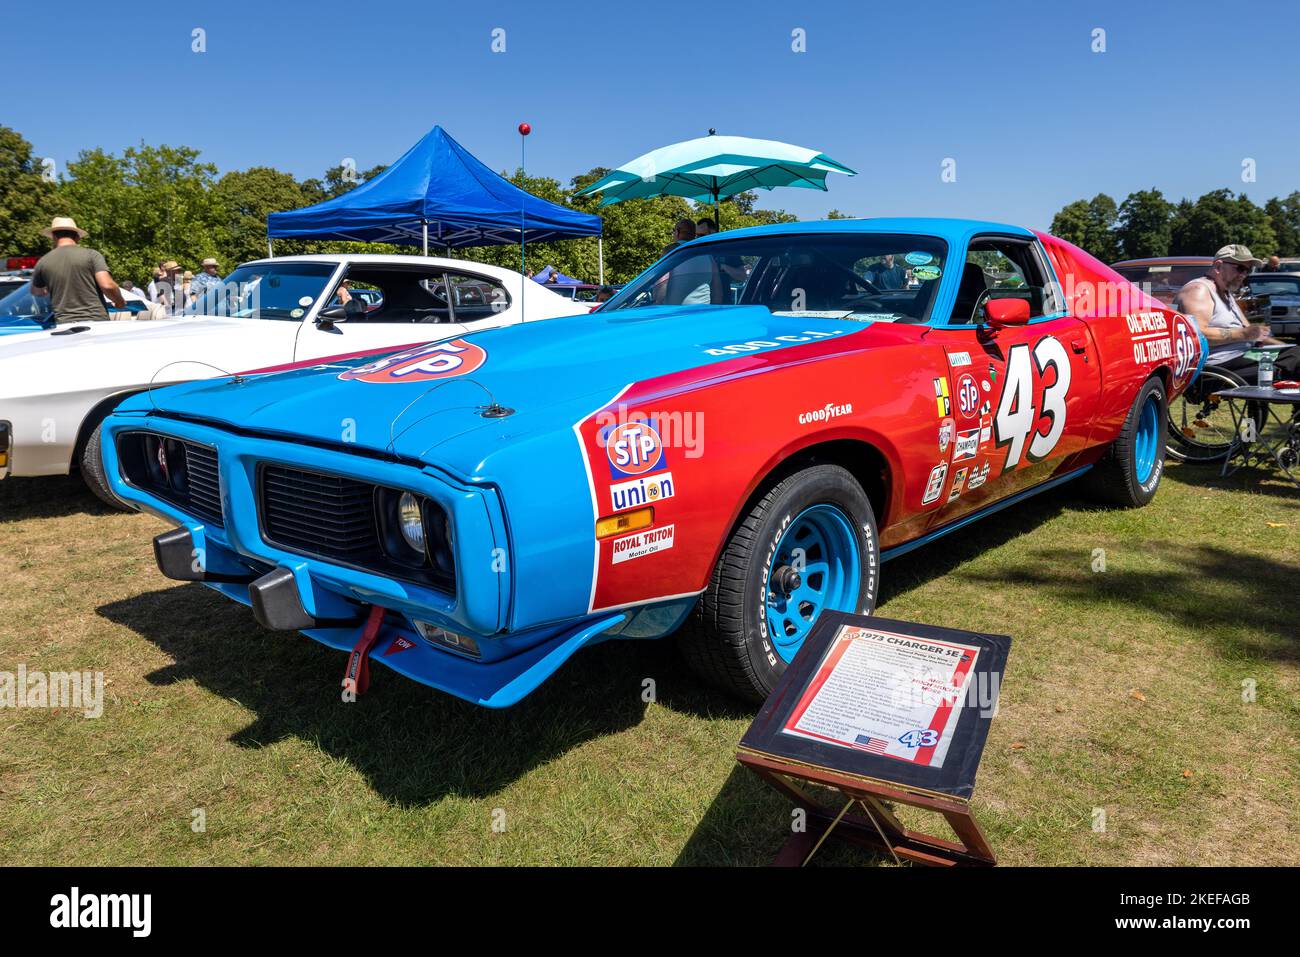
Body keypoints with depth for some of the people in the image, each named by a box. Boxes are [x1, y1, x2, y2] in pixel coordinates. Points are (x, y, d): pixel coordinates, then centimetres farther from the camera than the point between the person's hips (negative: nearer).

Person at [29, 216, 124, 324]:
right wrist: (120, 301, 7)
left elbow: (36, 292, 26)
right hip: (96, 321, -2)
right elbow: (107, 285, -12)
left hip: (64, 324, 2)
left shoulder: (43, 262, 10)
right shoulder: (91, 254, 0)